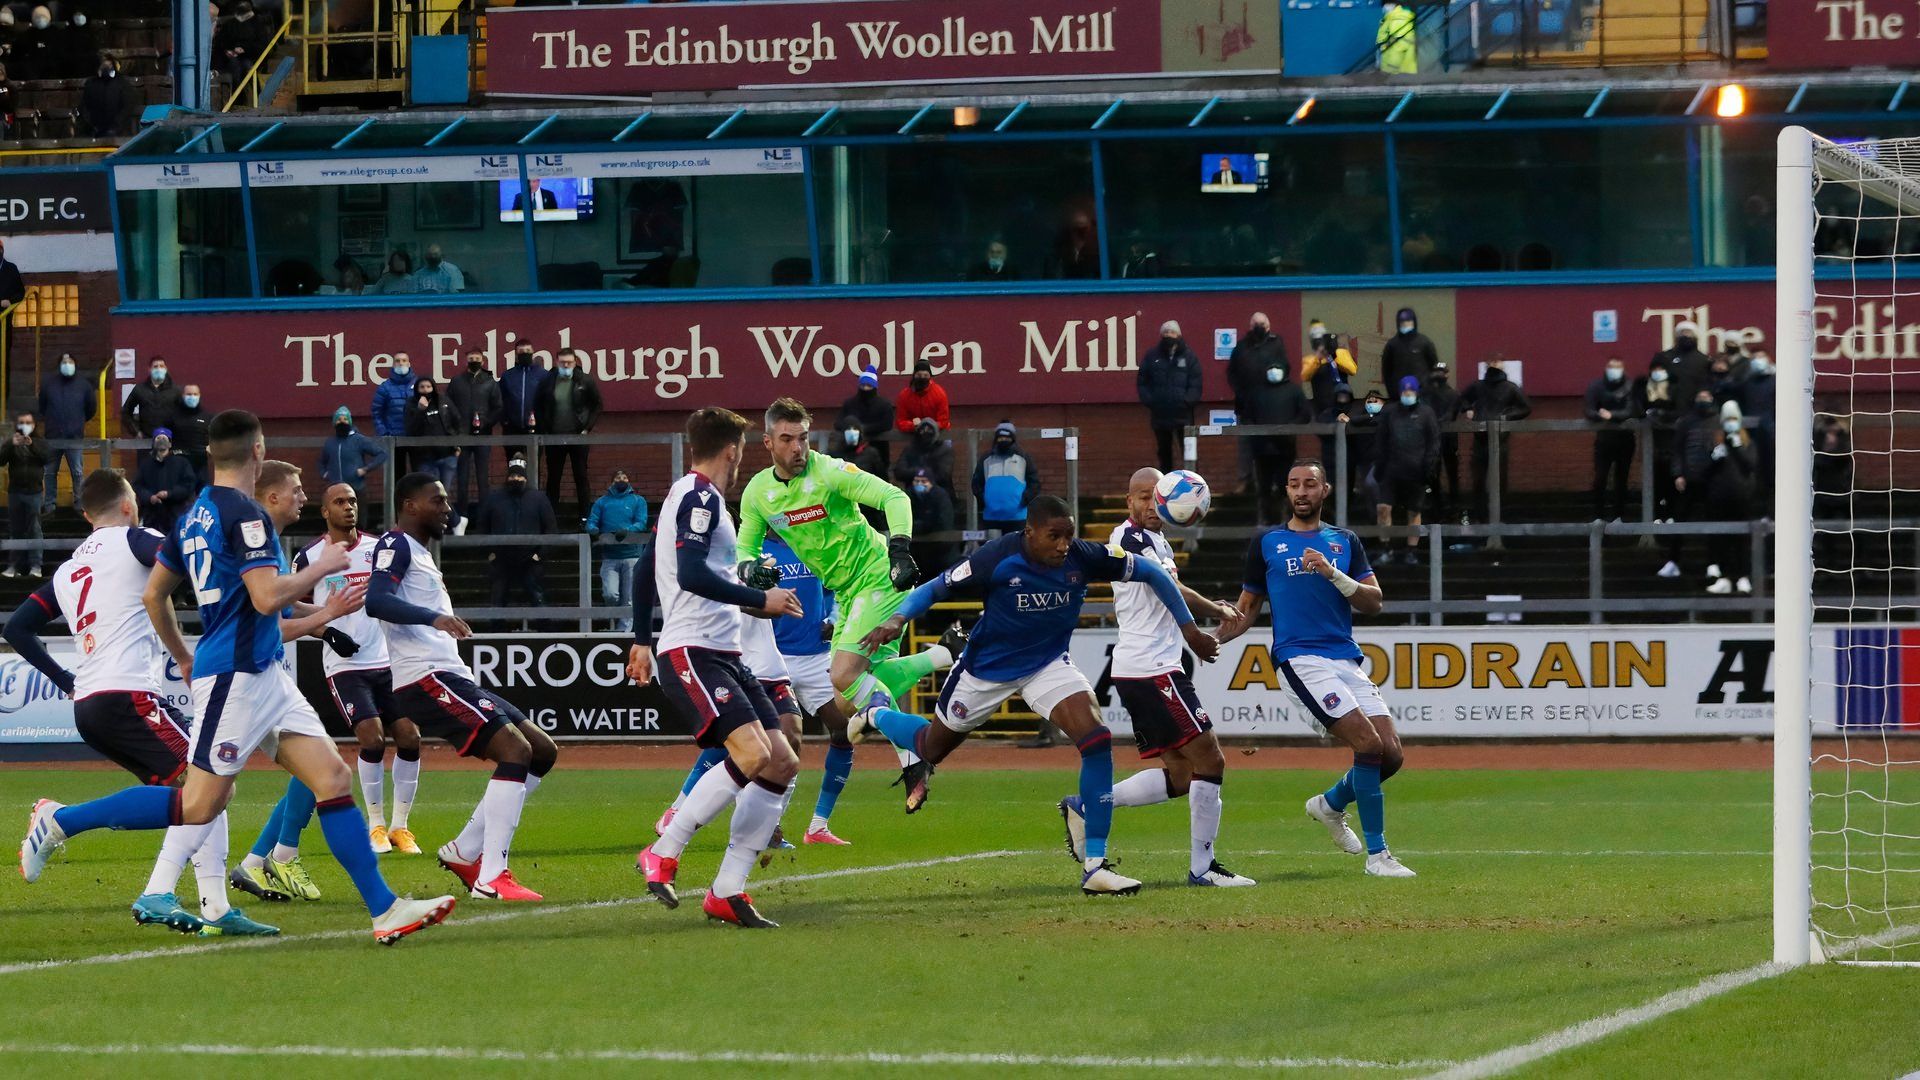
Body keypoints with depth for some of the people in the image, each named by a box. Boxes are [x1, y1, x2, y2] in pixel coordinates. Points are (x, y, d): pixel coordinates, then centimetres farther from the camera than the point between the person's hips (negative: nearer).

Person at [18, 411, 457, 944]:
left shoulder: (195, 515, 14)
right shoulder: (245, 515, -15)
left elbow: (154, 594, 20)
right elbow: (268, 597, -23)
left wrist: (183, 656, 32)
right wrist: (322, 566, -8)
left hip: (264, 676, 10)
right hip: (236, 676, -10)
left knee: (335, 780, 3)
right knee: (199, 807, -5)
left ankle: (385, 910, -1)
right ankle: (61, 821, 6)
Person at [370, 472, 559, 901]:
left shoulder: (420, 553, 25)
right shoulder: (396, 546, -6)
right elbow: (375, 599, -24)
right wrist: (433, 617, -34)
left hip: (450, 674, 10)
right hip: (425, 677, -10)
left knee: (542, 753, 9)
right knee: (515, 750, -21)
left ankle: (465, 851, 8)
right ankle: (491, 878, -25)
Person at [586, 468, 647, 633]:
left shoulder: (638, 501, 11)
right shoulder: (602, 502, 16)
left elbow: (641, 523, -1)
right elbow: (591, 522, 10)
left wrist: (626, 531, -22)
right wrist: (593, 530, -16)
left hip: (631, 555, -1)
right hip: (609, 556, 1)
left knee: (629, 600, -4)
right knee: (610, 594, -13)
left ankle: (623, 629, -1)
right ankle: (618, 624, 10)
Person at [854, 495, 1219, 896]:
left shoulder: (1083, 558, -21)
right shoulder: (997, 559, -28)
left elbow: (1150, 572, -7)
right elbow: (933, 589, -19)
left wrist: (1189, 628, -5)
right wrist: (897, 619, -37)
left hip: (1048, 664, 2)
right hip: (987, 667, -2)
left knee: (1097, 739, -22)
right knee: (932, 749, 17)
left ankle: (1095, 867, -17)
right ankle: (876, 715, 55)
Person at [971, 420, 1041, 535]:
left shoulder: (1023, 458, 5)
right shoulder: (986, 459, 11)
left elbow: (1034, 482, 2)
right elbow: (977, 482, 13)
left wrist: (1026, 499, -12)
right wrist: (981, 500, -3)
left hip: (1017, 517, -2)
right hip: (991, 518, 2)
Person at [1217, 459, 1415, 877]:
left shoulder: (1345, 542, 15)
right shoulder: (1266, 543, 10)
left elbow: (1374, 602, 5)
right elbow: (1247, 608, 14)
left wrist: (1332, 574, -11)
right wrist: (1214, 637, -5)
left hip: (1347, 660, 4)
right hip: (1300, 658, -4)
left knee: (1392, 756, -3)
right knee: (1369, 744, -20)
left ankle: (1330, 804, 27)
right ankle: (1376, 854, -12)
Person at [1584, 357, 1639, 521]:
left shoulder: (1630, 387, -7)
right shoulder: (1596, 386, 0)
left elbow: (1631, 412, -15)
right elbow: (1589, 413, -6)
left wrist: (1611, 415, -28)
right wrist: (1601, 416, -27)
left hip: (1625, 439, -1)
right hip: (1604, 438, 1)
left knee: (1621, 480, 4)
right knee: (1599, 479, -6)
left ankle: (1619, 516, 11)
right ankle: (1598, 517, 0)